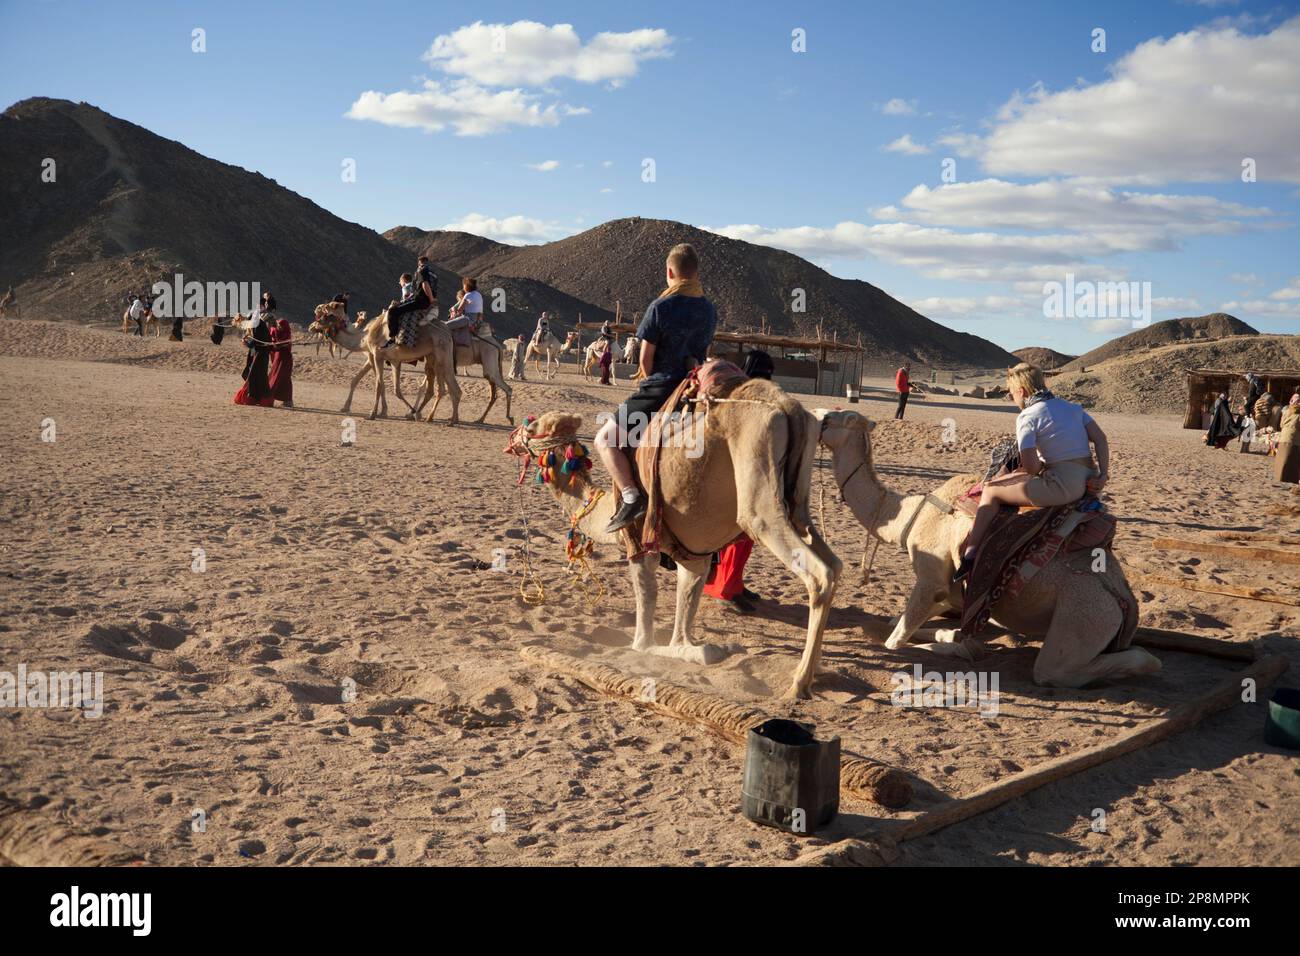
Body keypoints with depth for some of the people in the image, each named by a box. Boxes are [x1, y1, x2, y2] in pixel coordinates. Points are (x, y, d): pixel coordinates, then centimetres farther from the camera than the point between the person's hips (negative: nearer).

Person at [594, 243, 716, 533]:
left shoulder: (660, 307, -13)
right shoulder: (709, 309, 6)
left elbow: (645, 359, -8)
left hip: (659, 387, -7)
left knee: (605, 439, 1)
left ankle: (631, 496, -16)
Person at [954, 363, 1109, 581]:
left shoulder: (1027, 416, -6)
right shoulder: (1071, 407, 16)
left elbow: (1031, 467, -14)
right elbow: (1101, 439, 10)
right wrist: (1103, 475, 6)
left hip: (1064, 485, -8)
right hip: (1087, 482, 8)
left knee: (991, 492, 3)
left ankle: (969, 555, -2)